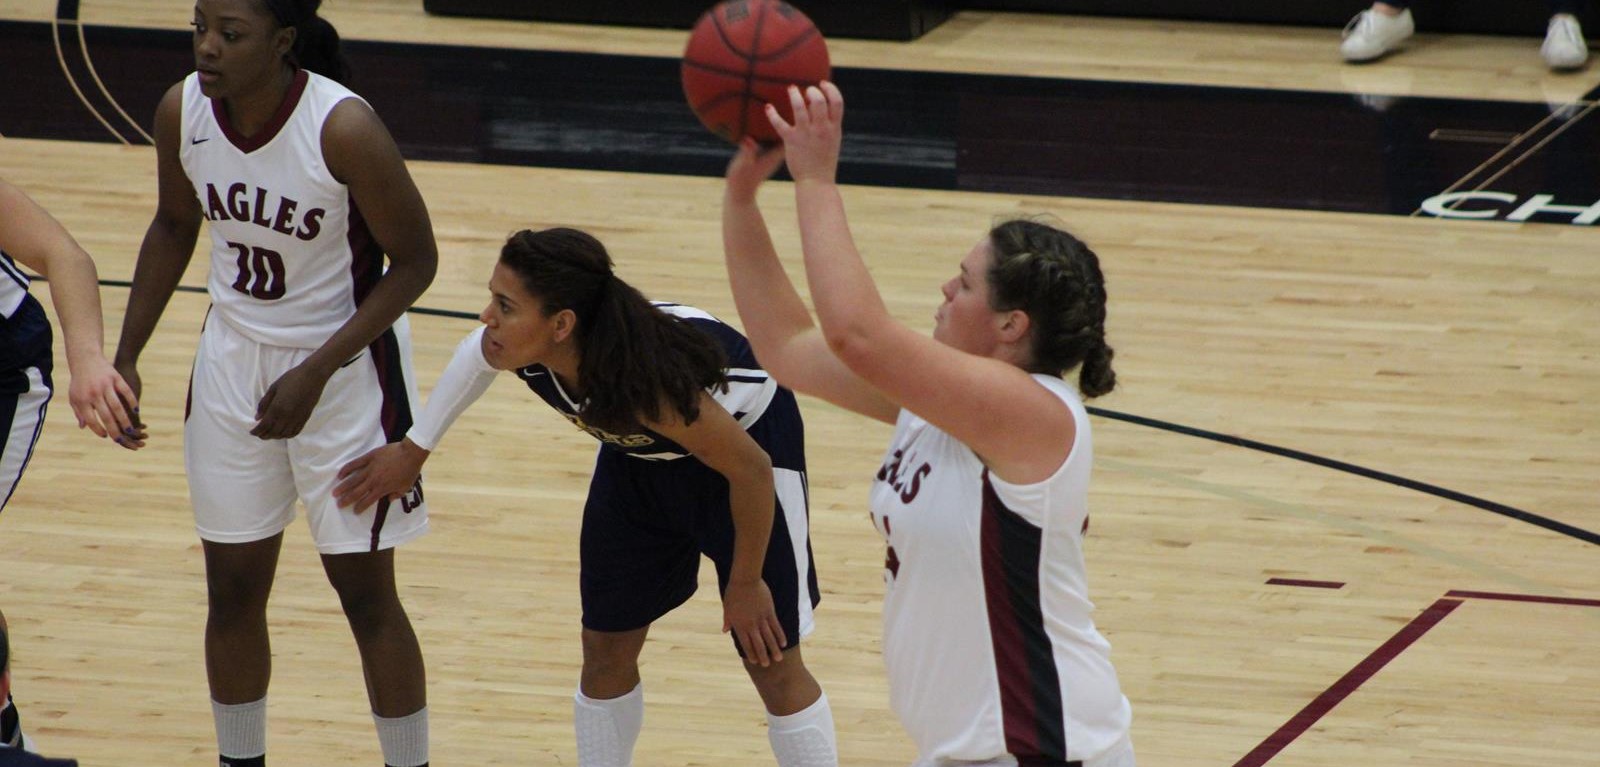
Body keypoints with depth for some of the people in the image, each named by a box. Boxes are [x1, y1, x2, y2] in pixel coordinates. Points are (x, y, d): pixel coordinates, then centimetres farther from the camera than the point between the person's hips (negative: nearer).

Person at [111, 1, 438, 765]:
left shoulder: (344, 128, -27)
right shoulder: (182, 112, -12)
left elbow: (415, 261, -16)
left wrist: (316, 373, -21)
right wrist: (127, 357, 5)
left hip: (346, 367, -5)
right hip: (233, 358, 5)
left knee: (365, 591, 4)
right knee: (232, 587, 12)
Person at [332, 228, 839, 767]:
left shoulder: (644, 378, -44)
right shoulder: (520, 344, -27)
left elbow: (751, 469, -30)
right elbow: (480, 351, 1)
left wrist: (746, 583, -17)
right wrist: (412, 450, 10)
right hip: (640, 451, 6)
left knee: (771, 661, -2)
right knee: (606, 650, 11)